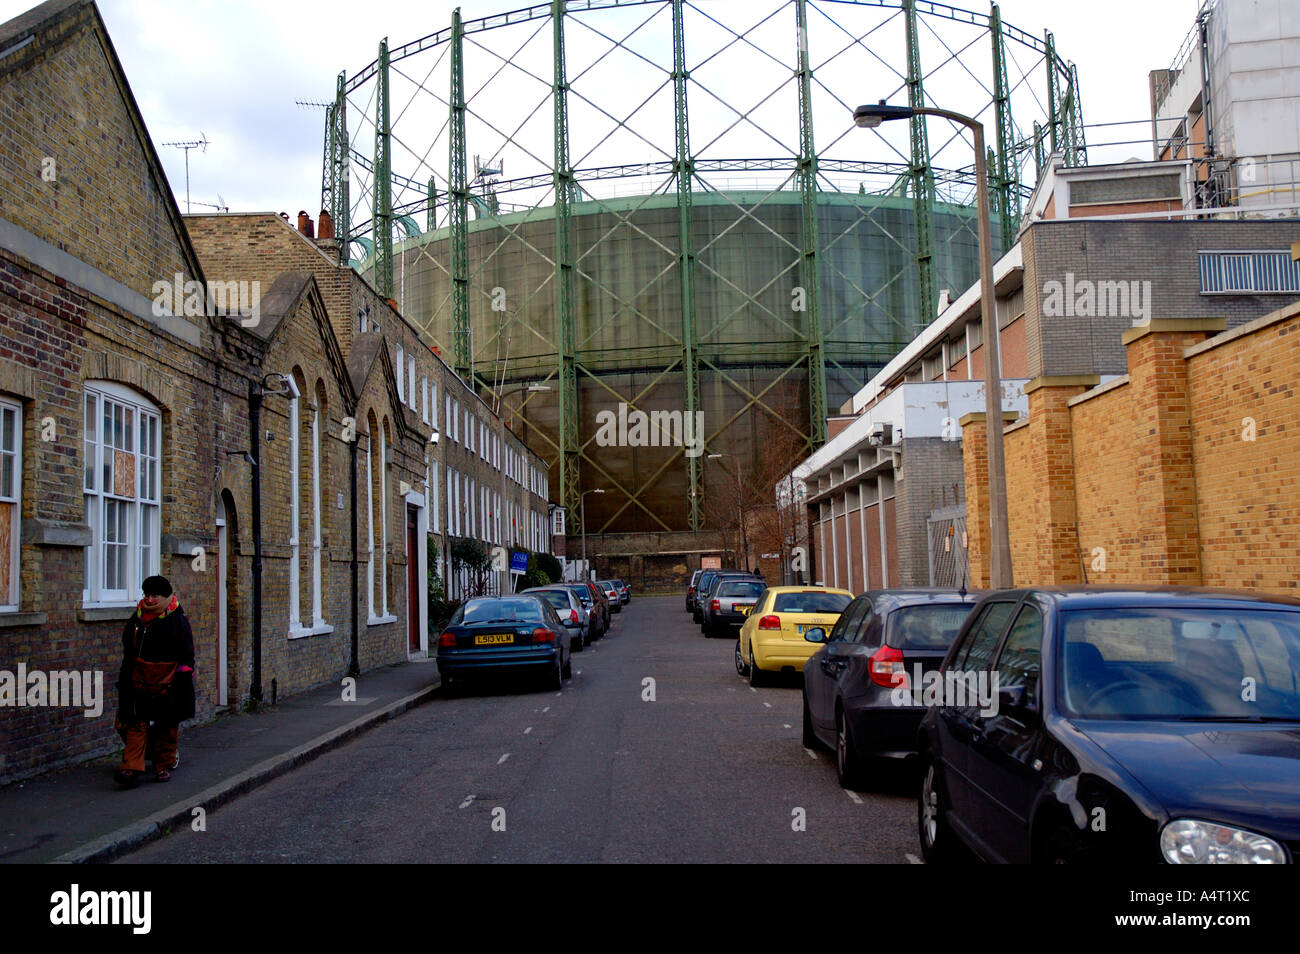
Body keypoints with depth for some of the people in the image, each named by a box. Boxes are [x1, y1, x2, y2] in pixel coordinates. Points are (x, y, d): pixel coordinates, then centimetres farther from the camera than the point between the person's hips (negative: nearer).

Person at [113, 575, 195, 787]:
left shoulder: (177, 621, -7)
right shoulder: (136, 619, 8)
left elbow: (186, 657, -5)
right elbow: (128, 654, 19)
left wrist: (182, 681, -10)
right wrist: (125, 680, 19)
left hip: (166, 684, -4)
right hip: (140, 683, 4)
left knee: (167, 727, 7)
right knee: (135, 725, -5)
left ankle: (164, 766, 19)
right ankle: (132, 769, -9)